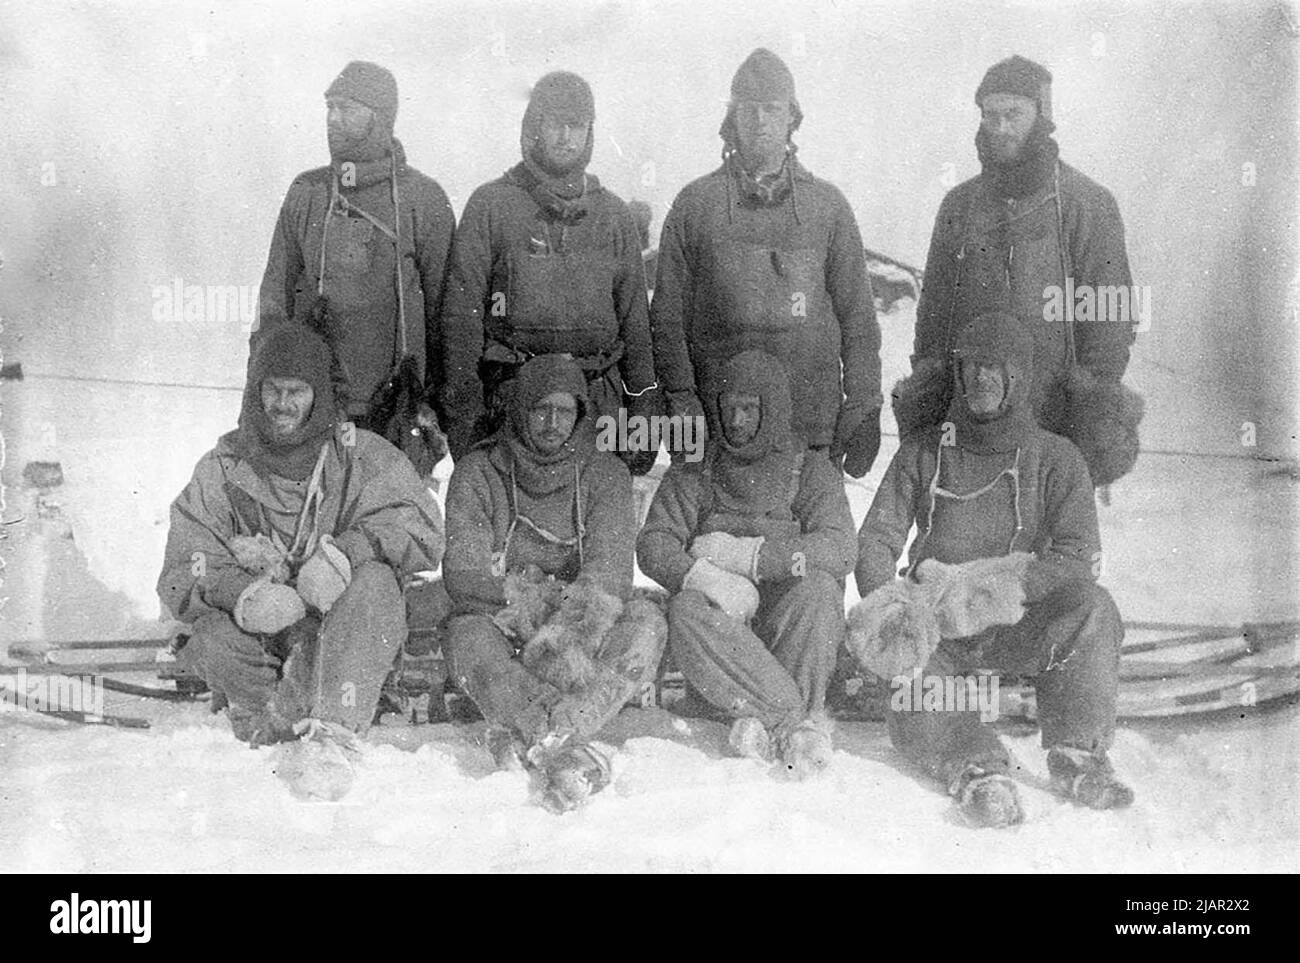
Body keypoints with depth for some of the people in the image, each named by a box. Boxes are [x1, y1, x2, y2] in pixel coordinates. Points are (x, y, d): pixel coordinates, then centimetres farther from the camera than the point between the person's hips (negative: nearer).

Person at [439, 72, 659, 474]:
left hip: (599, 397, 2)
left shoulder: (613, 214, 15)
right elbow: (462, 311, 0)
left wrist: (644, 410, 9)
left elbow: (635, 320, 15)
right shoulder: (491, 204, 5)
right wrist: (463, 409, -7)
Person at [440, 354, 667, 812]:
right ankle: (564, 753, -55)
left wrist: (568, 621, -31)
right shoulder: (478, 473, 6)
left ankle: (525, 735, -47)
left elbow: (610, 566, -10)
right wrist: (520, 594, -27)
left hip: (583, 633, 1)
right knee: (466, 636, -34)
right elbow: (461, 572, -7)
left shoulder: (605, 474, 7)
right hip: (502, 623, -1)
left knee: (645, 623, -29)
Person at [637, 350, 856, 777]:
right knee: (686, 611, -32)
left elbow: (839, 550, -7)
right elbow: (653, 544, 2)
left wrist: (747, 556, -15)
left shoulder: (812, 471, 10)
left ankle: (763, 719, -37)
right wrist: (698, 574, -20)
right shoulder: (693, 474, 16)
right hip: (722, 616, 1)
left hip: (790, 626, -1)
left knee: (818, 587, -32)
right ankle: (800, 720, -37)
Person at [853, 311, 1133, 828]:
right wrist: (888, 602, -17)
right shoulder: (922, 452, 12)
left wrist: (1001, 587, -22)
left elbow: (1079, 561, -5)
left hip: (1017, 625, -1)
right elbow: (875, 540, 5)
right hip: (932, 625, 1)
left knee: (1092, 606, -30)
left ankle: (1078, 752, -30)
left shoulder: (1055, 458, 7)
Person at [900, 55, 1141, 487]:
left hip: (1054, 417, -3)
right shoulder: (959, 204, 13)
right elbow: (933, 309, 16)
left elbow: (1111, 318, -1)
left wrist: (1096, 407, -7)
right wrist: (926, 384, 8)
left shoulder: (1088, 204, 1)